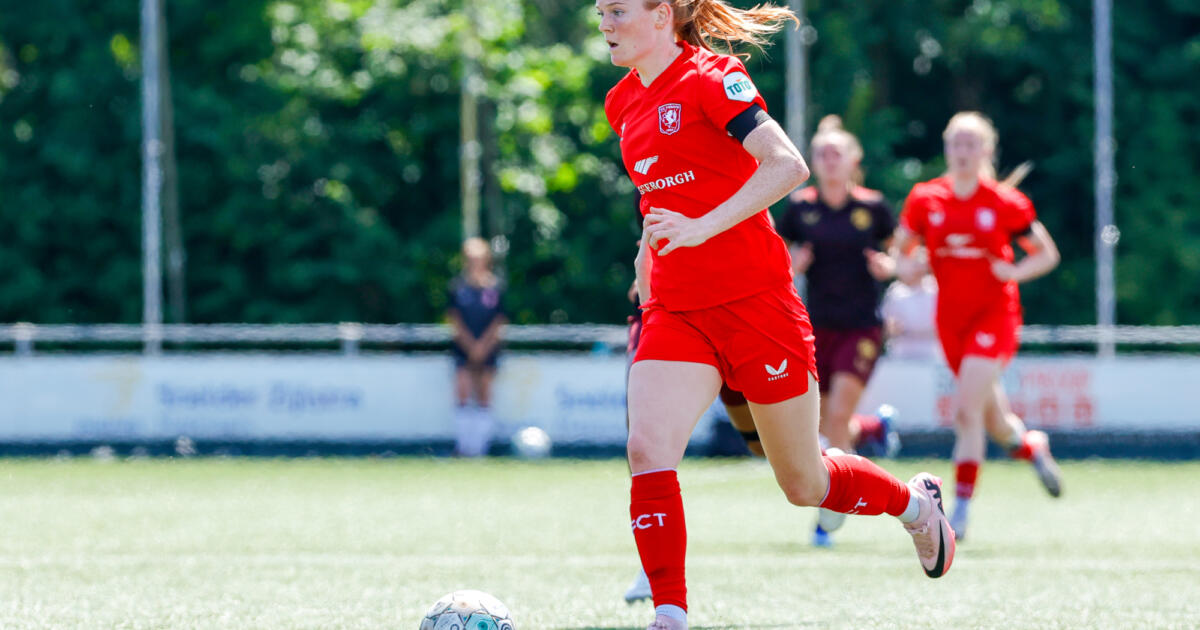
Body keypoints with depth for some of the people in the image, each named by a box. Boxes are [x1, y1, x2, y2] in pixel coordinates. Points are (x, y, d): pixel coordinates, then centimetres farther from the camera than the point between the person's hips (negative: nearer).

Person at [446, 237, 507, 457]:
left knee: (484, 396, -1)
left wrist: (483, 346, -9)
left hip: (488, 347, 0)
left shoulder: (496, 287, 3)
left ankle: (481, 445, 2)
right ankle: (463, 445, -7)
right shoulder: (458, 286, 3)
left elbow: (499, 321, 1)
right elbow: (454, 319, 1)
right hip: (463, 347, 0)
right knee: (462, 395, -9)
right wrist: (471, 346, -9)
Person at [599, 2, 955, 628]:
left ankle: (916, 504, 35)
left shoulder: (710, 78, -12)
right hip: (675, 312, 6)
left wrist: (701, 228, -31)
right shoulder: (624, 102, 10)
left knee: (803, 484, 7)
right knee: (648, 449, -18)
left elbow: (787, 165, -24)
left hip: (752, 299, -6)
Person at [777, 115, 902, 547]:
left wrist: (889, 266, -11)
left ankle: (828, 519, -8)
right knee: (827, 424, 5)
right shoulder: (800, 207, 2)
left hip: (862, 328, -3)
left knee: (838, 416, -16)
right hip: (818, 325, 3)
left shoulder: (873, 207, -1)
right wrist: (791, 267, -11)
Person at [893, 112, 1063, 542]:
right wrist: (907, 267, -10)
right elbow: (901, 251, 12)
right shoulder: (925, 199, 1)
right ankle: (1033, 448, 46)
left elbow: (1047, 254, 3)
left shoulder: (1005, 203, -5)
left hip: (994, 314, -4)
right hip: (951, 319, 4)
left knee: (966, 410, -18)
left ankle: (960, 514, -12)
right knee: (995, 422, 12)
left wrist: (1016, 271, -15)